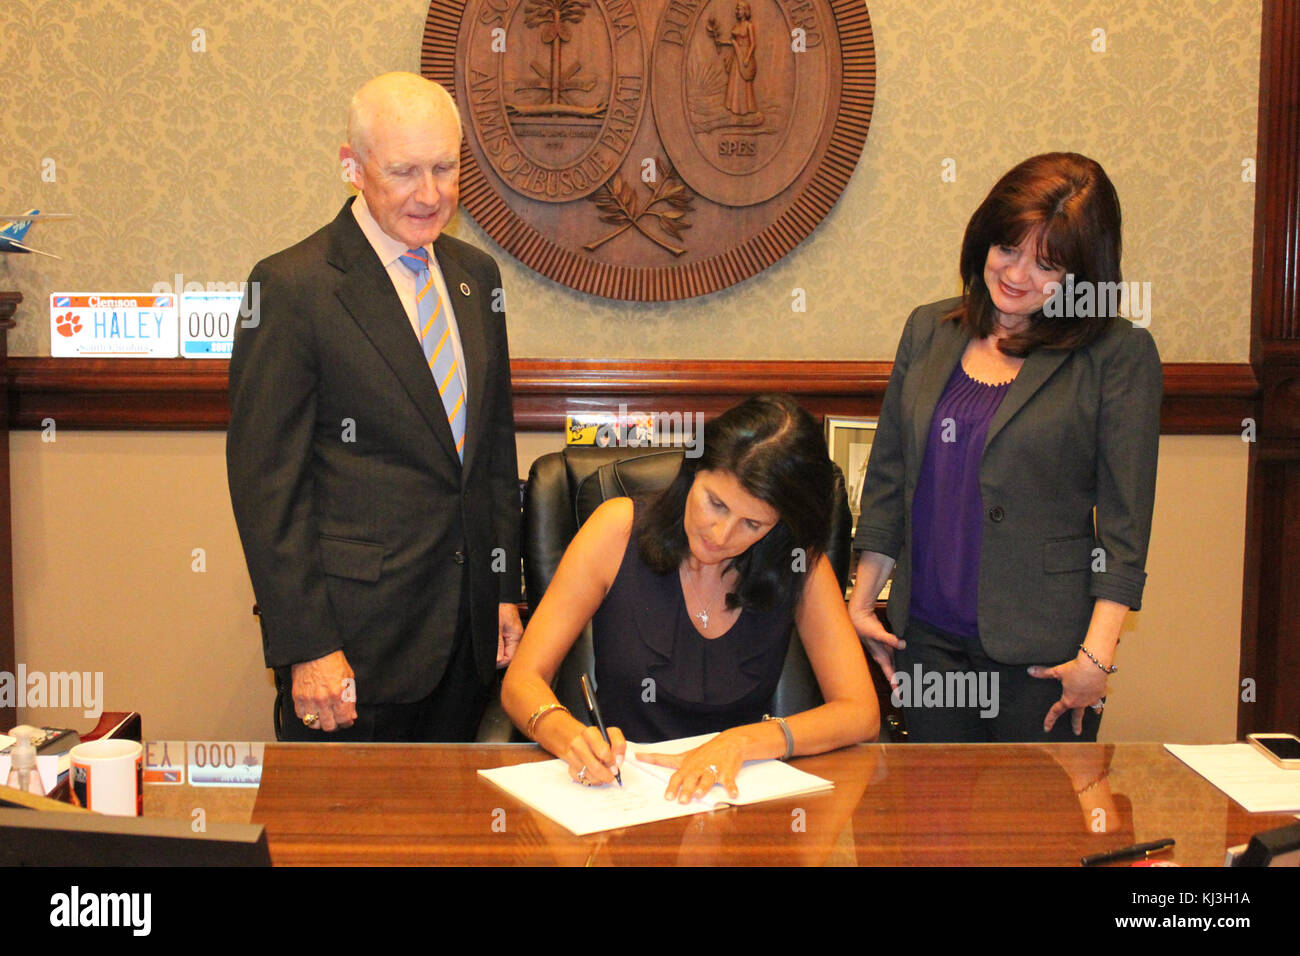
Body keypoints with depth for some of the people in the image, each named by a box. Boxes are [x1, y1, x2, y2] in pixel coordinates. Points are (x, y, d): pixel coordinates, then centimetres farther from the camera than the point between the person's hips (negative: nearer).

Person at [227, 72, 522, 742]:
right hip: (354, 639, -6)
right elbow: (265, 480, -12)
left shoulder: (476, 276, 10)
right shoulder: (292, 287, -10)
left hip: (467, 632, 6)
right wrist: (307, 648, -15)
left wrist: (505, 590, 13)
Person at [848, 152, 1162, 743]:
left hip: (1042, 649, -4)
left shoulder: (1120, 355, -5)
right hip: (926, 637, 4)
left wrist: (1097, 655, -12)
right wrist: (861, 600, 11)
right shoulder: (929, 330, 8)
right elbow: (887, 474, 13)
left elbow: (1125, 516, -7)